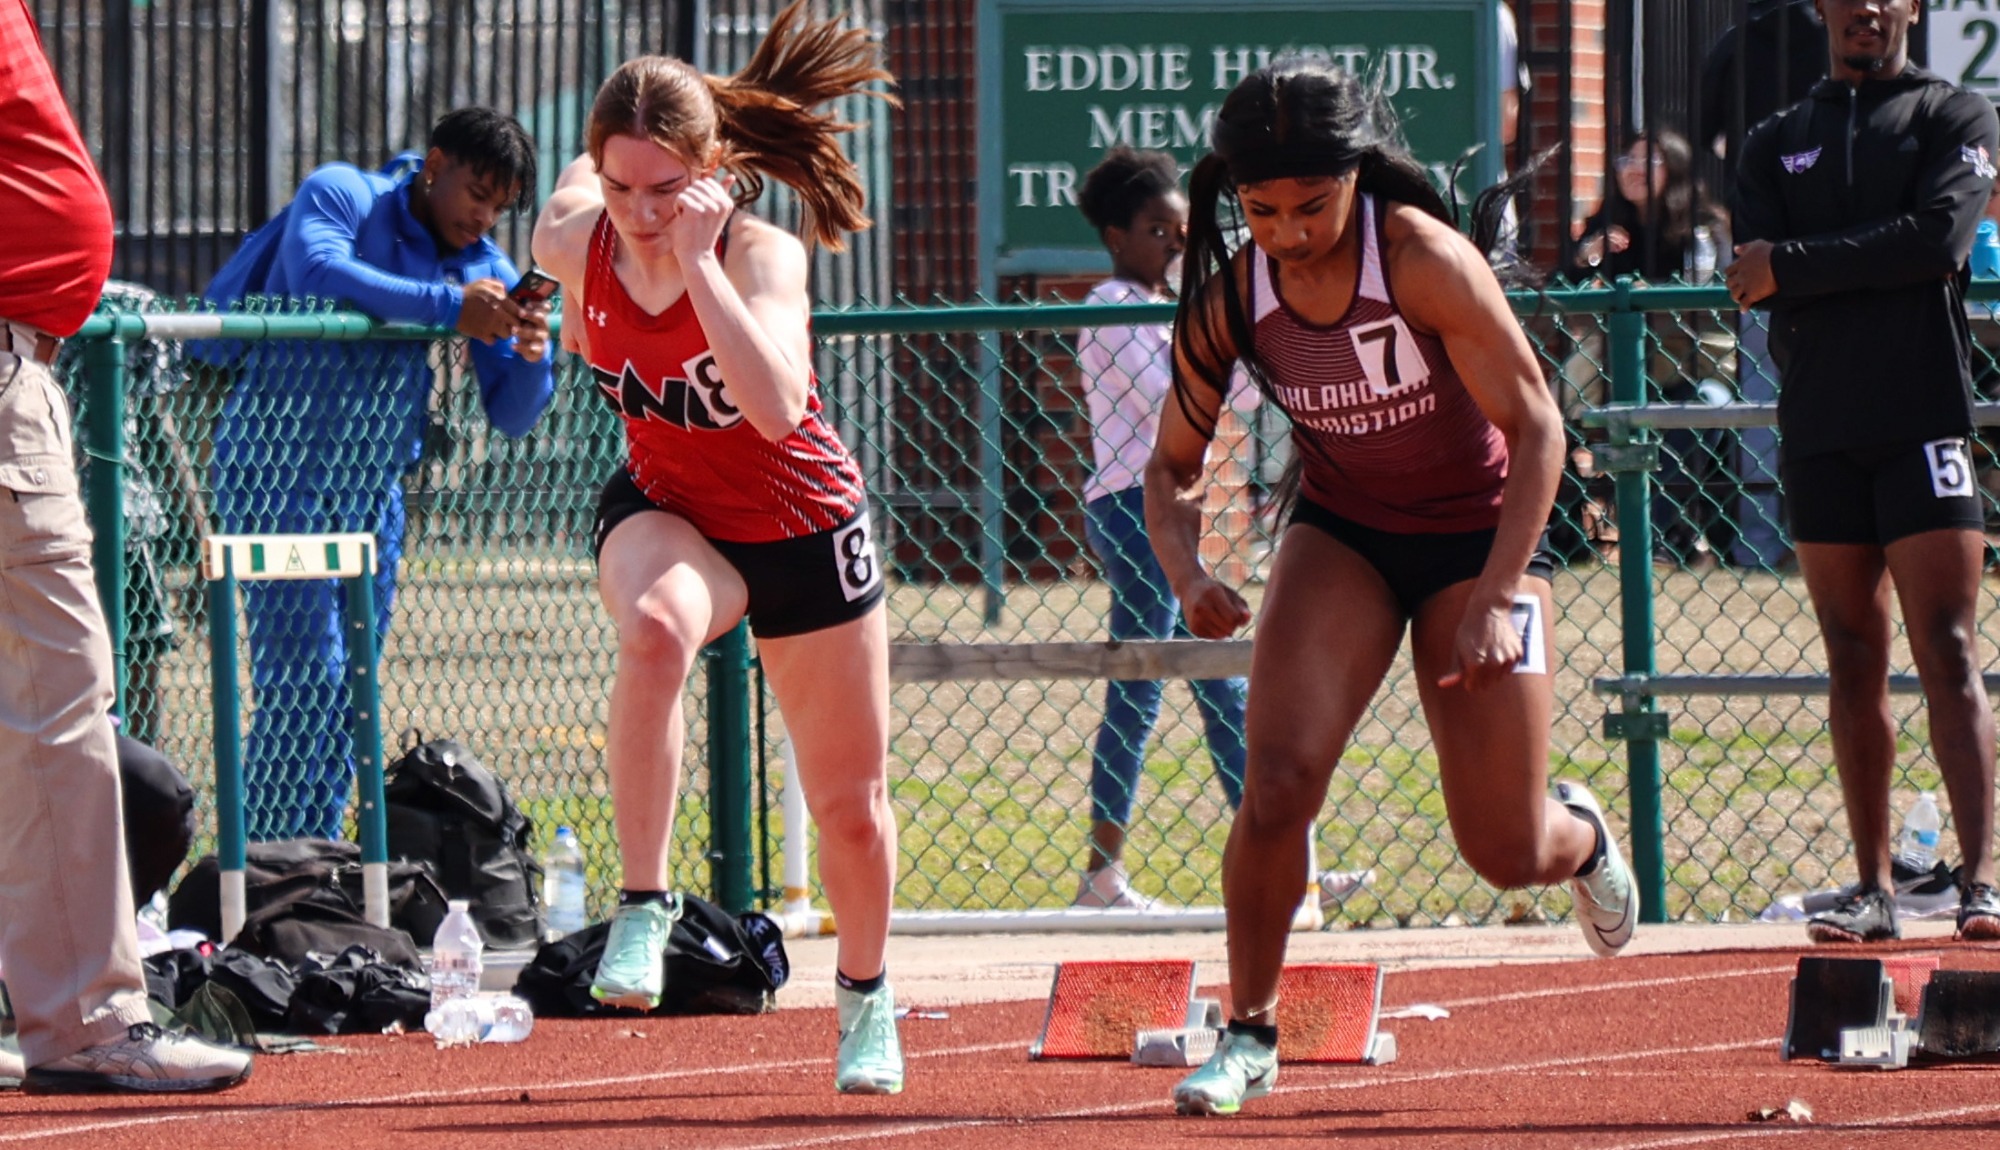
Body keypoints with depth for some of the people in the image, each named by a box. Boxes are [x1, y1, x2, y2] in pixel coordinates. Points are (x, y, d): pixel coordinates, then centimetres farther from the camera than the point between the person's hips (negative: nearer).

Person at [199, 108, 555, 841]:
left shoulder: (487, 269, 9)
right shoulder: (341, 196, -6)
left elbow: (511, 416, 8)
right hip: (278, 469, -7)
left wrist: (531, 358, -15)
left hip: (373, 484, 7)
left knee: (350, 692, 7)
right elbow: (319, 273, -28)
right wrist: (448, 306, -31)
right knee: (303, 674, -15)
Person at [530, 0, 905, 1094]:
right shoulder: (574, 240, -17)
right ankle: (642, 900, -30)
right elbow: (570, 186, 10)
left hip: (801, 525, -1)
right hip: (665, 509, 1)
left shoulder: (760, 254, -29)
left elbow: (779, 408, -46)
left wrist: (697, 263, -46)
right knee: (656, 627, -39)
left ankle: (865, 992, 40)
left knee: (851, 808, 10)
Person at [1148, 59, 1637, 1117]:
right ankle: (1249, 1033, -3)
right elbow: (1172, 466, -2)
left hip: (1477, 532, -2)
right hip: (1340, 536, 2)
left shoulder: (1423, 262, -26)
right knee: (1277, 785, -21)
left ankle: (1579, 835, 38)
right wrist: (1186, 574, -24)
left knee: (1508, 854, -2)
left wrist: (1496, 598, -29)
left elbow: (1535, 426, -22)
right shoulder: (1230, 297, -15)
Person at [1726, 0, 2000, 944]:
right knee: (1854, 668, 4)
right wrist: (1879, 263, -7)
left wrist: (1796, 267, -8)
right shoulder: (1777, 144, 17)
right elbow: (1759, 285, 3)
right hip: (1819, 431, 3)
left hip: (1923, 422, -3)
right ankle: (1874, 889, 7)